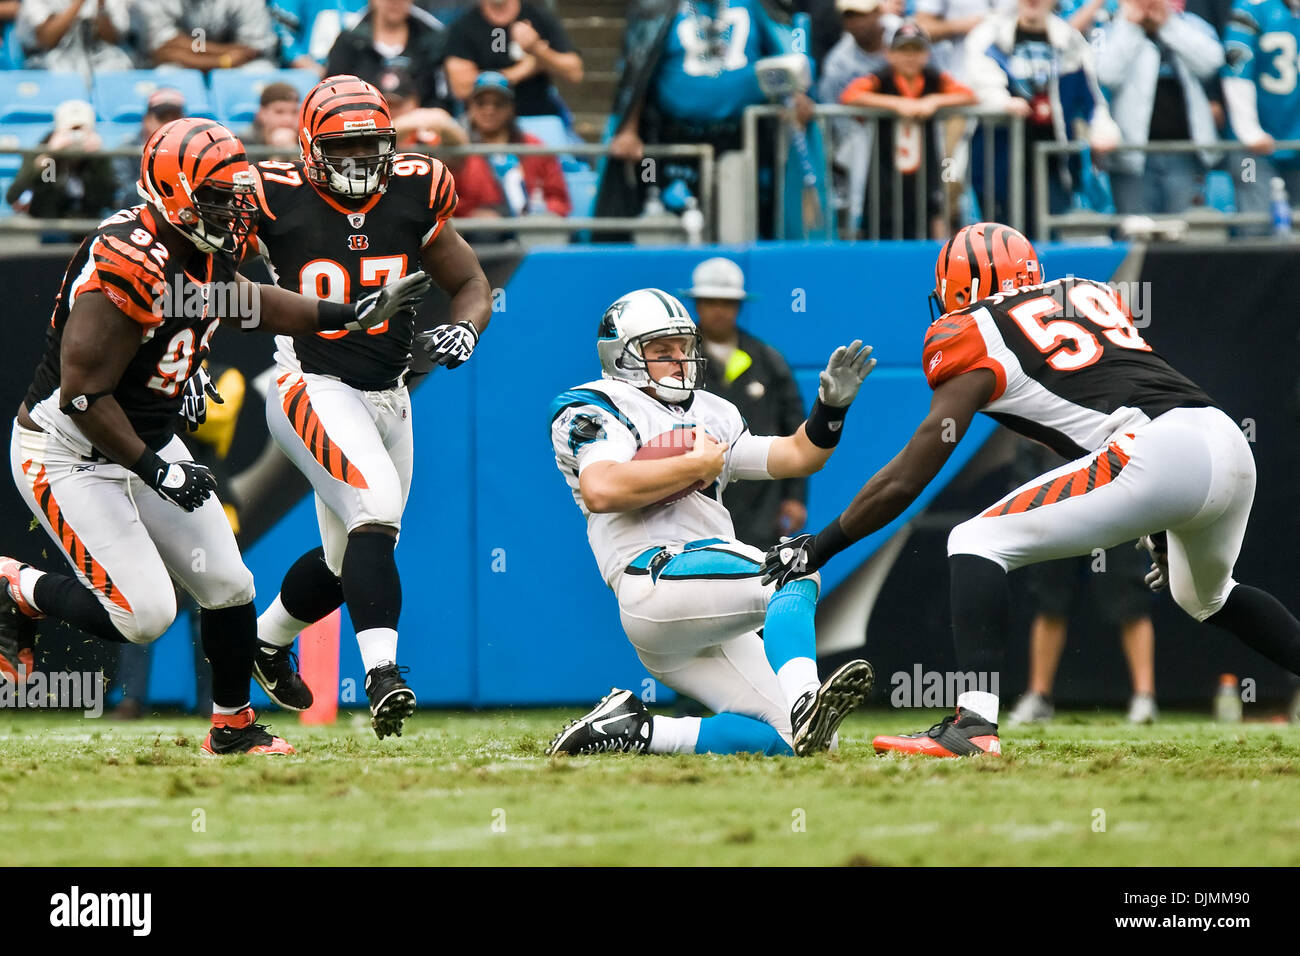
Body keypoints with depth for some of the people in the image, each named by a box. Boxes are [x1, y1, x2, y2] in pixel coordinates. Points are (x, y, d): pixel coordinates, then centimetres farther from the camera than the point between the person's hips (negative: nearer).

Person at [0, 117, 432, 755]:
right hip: (69, 457, -9)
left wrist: (351, 315, 17)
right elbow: (83, 395, -27)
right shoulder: (129, 266, -29)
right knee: (143, 616, -15)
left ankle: (233, 726, 24)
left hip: (148, 442, 9)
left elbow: (233, 299, 23)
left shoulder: (207, 253, -1)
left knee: (227, 587, 5)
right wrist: (154, 472, -21)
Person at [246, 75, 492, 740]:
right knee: (375, 506, -29)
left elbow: (471, 286, 12)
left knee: (350, 560, 16)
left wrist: (464, 330, -10)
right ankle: (382, 676, -35)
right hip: (312, 390, -6)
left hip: (388, 398, 6)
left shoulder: (415, 195, 0)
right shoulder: (277, 200, -10)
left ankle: (268, 637, 45)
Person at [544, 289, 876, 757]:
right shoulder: (595, 410, 6)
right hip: (654, 578, -8)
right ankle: (804, 700, -47)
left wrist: (831, 406, 4)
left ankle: (635, 732, -8)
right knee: (797, 568, -24)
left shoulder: (711, 416, 29)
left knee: (788, 741, -5)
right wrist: (699, 465, -8)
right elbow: (602, 490, -15)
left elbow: (797, 455, 23)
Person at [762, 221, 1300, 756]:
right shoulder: (1089, 294, 28)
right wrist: (1160, 537, 43)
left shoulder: (974, 339, 9)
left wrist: (821, 545, 19)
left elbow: (902, 483, 7)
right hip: (1231, 444, 7)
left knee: (978, 544, 0)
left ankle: (974, 724, -17)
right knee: (1208, 596, 35)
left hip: (1157, 452, -7)